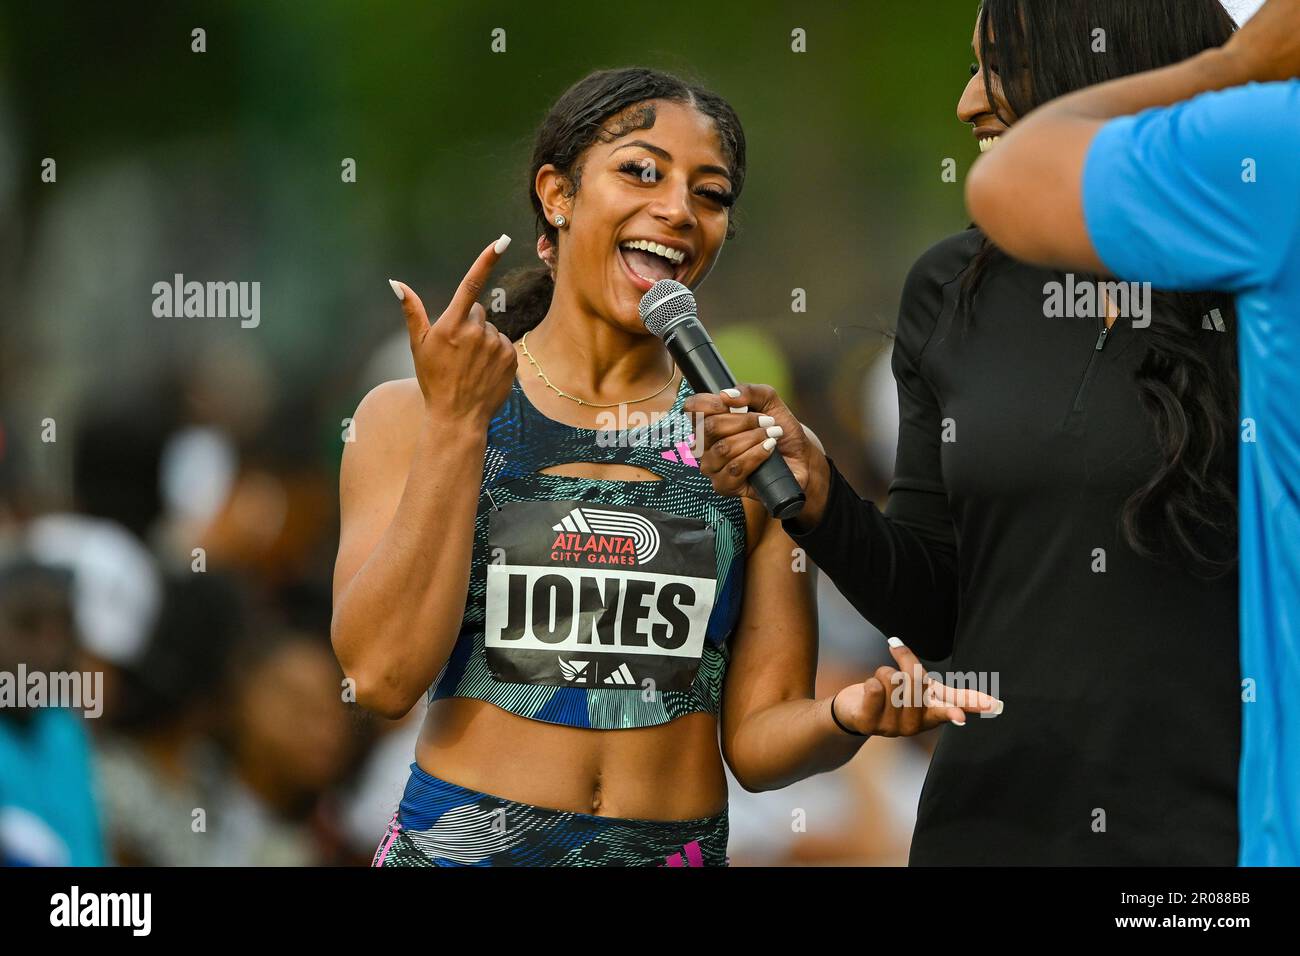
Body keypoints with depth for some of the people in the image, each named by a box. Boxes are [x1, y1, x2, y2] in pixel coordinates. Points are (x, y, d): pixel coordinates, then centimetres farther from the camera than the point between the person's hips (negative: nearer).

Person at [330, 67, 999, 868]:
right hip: (458, 849, -2)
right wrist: (456, 425, -13)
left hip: (679, 850, 2)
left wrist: (849, 718, -17)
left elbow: (756, 738, 3)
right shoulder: (413, 419, 0)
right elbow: (384, 674, -12)